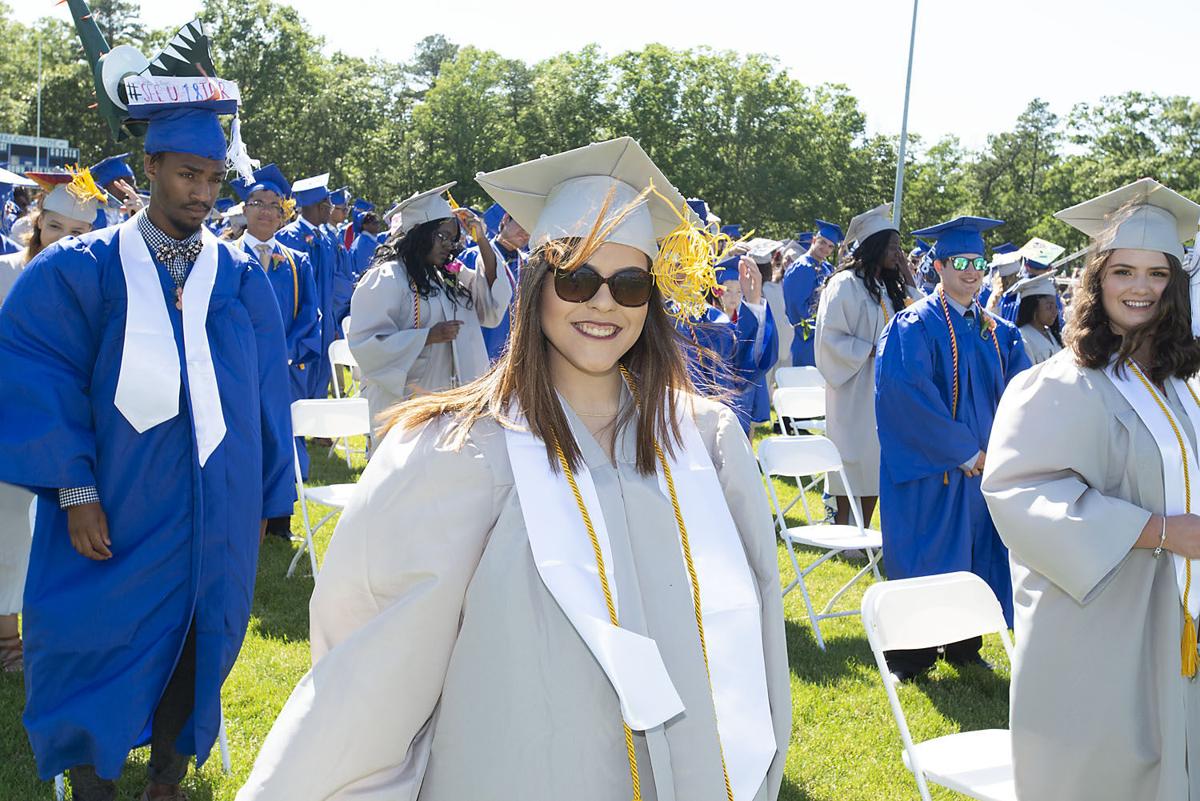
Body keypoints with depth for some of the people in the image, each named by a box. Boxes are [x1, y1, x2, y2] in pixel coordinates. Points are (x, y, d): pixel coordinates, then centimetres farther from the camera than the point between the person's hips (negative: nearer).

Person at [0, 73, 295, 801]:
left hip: (213, 517, 2)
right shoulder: (82, 270, -3)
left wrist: (263, 504, 6)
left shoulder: (243, 279, 3)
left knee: (191, 654, 12)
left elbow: (266, 397, 6)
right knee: (98, 659, 3)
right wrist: (74, 490, -15)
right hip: (112, 515, -2)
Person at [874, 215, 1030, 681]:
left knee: (977, 553, 11)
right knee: (925, 557, -1)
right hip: (930, 467, -6)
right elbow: (906, 391, -20)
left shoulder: (998, 332, 10)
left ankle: (964, 646, 26)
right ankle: (911, 656, 11)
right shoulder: (915, 325, -10)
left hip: (987, 464, 6)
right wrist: (961, 450, -19)